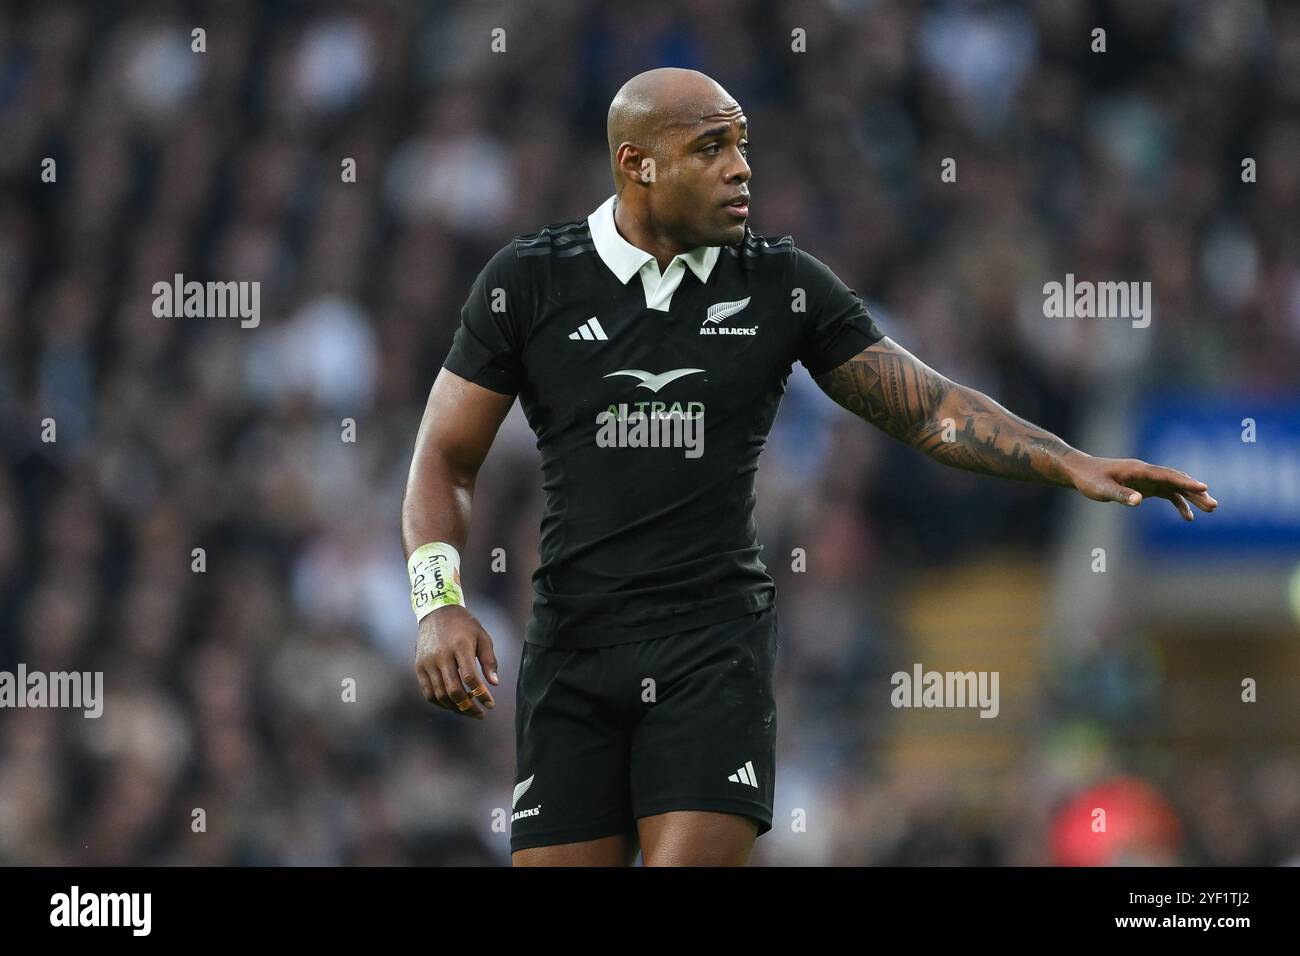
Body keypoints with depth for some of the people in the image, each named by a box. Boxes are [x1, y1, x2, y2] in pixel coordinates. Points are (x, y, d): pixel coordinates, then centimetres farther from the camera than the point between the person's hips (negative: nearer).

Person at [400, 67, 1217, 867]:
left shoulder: (783, 286, 3)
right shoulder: (528, 283, 1)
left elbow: (928, 409, 5)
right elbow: (446, 459, 4)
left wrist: (1075, 465, -8)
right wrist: (440, 606, -13)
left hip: (715, 651, -1)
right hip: (573, 648, 1)